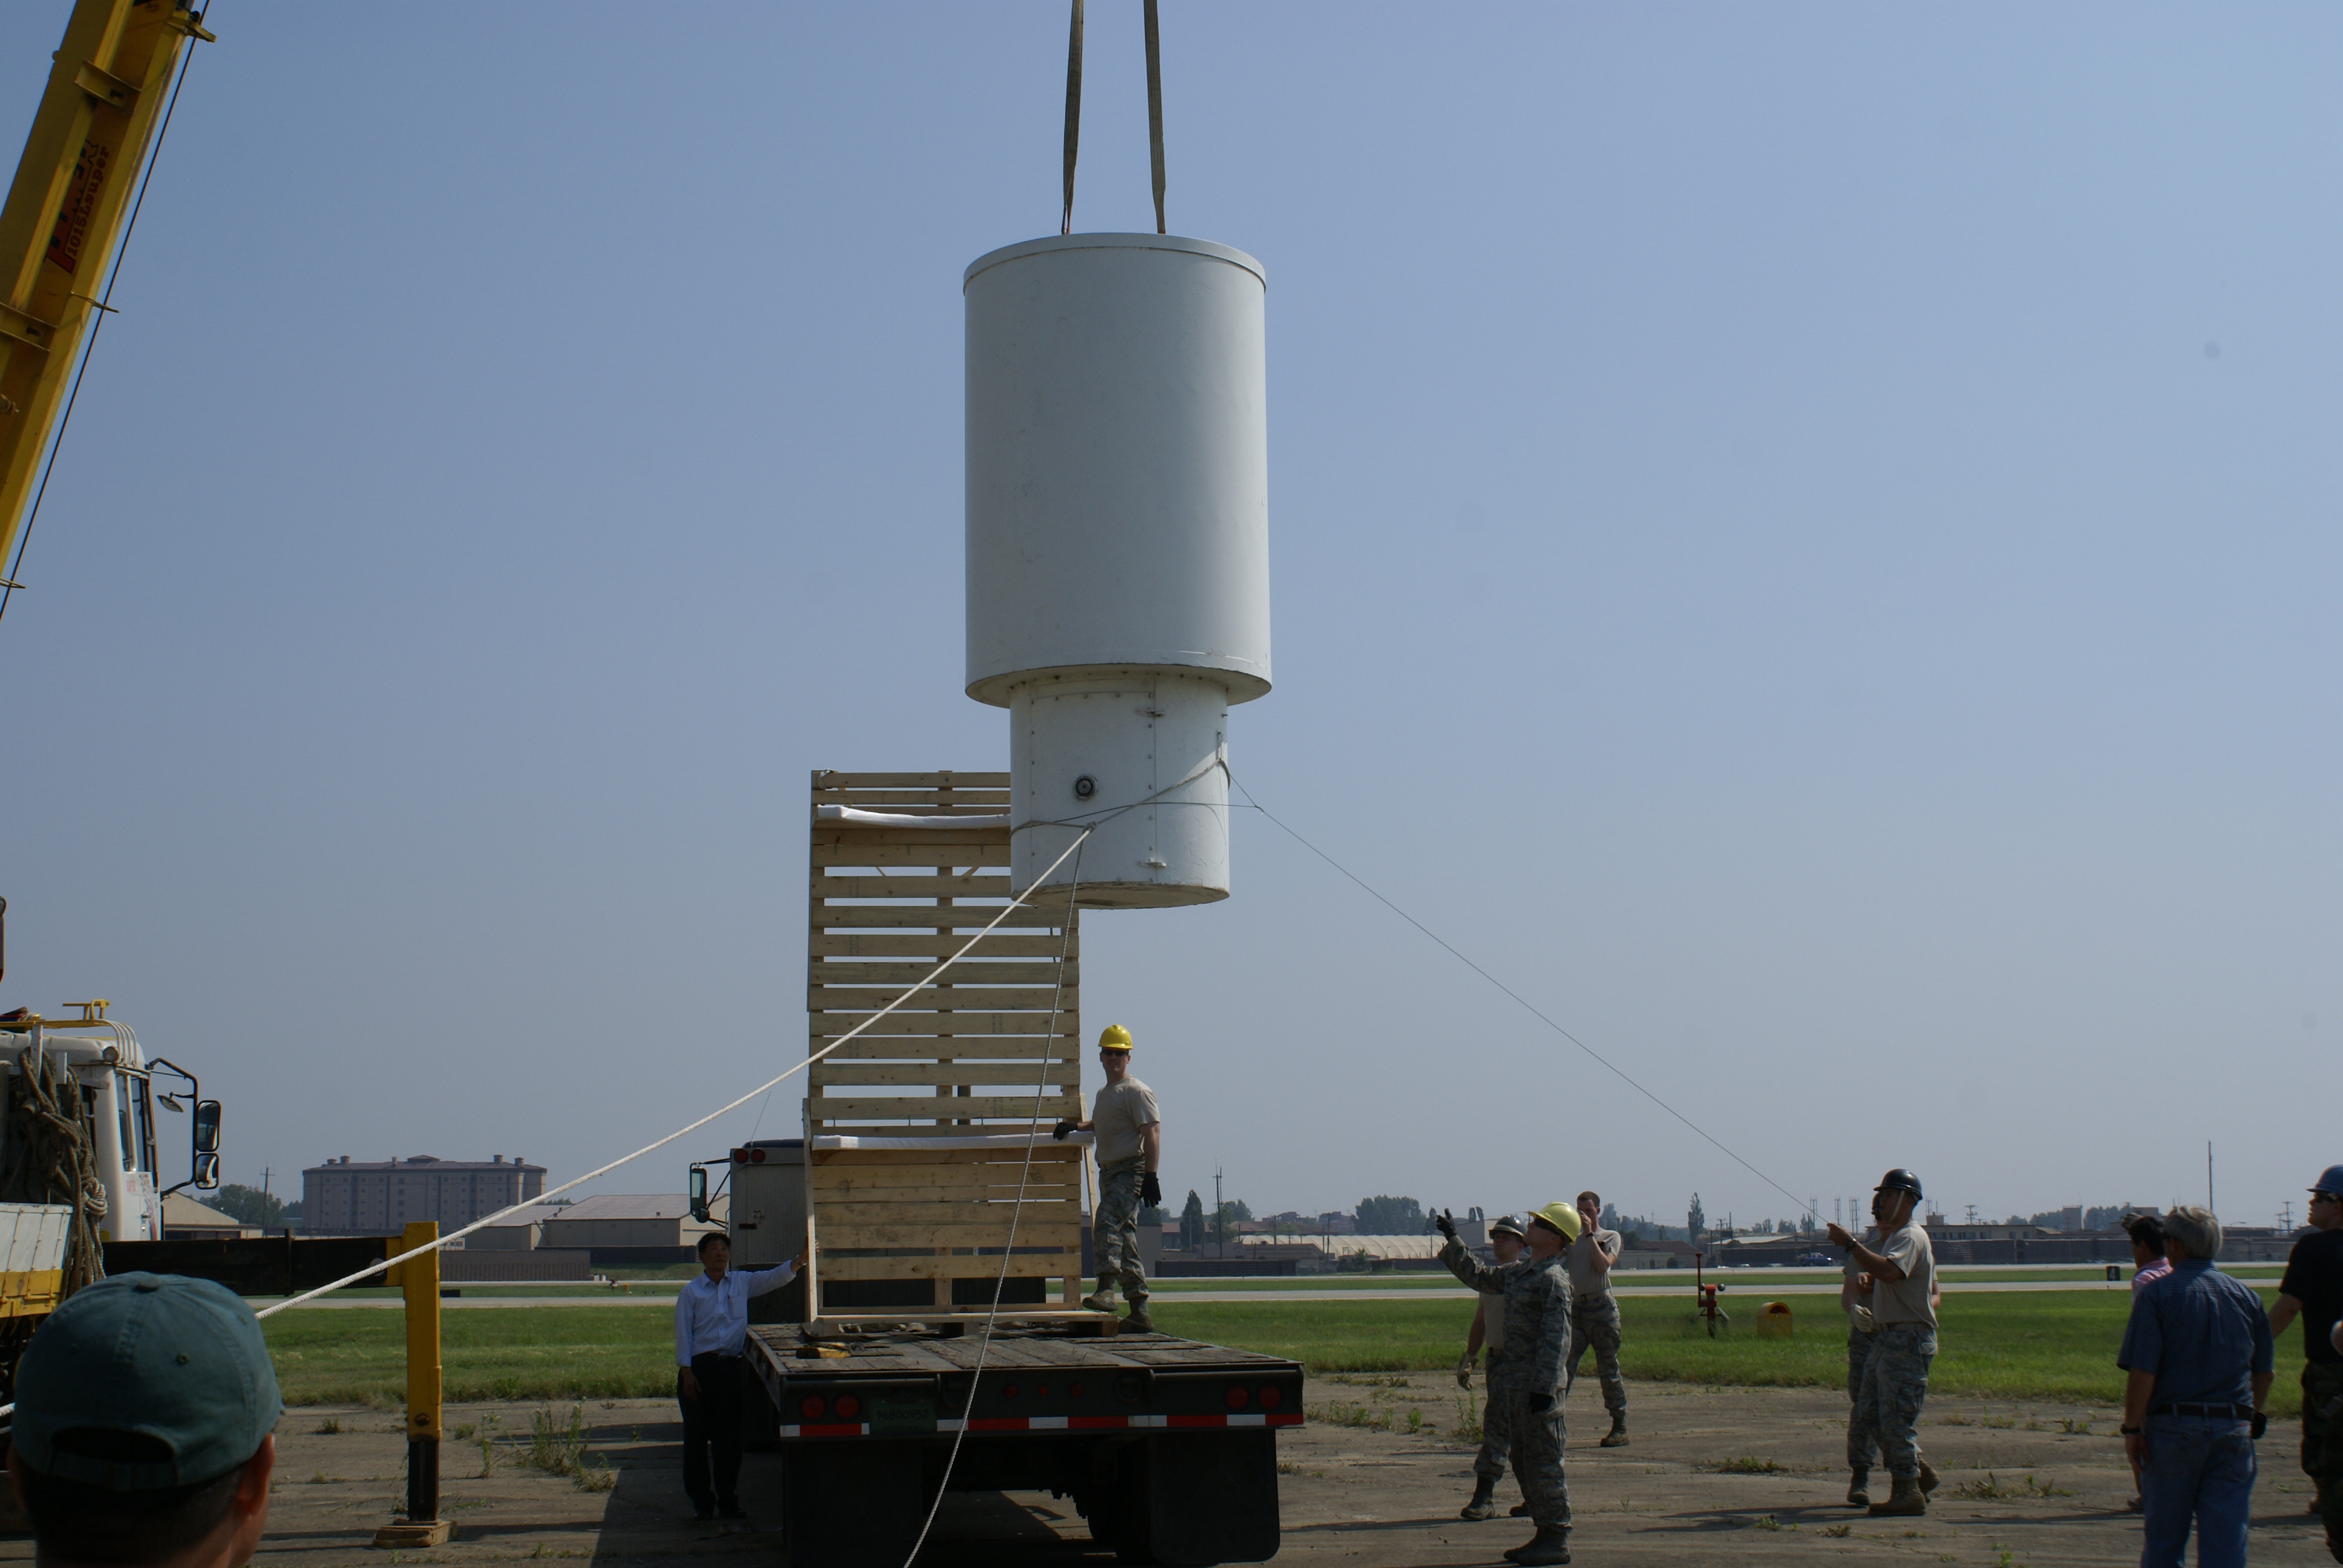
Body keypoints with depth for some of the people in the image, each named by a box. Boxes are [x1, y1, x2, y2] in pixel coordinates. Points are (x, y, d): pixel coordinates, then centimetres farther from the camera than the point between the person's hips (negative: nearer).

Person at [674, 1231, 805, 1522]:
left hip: (730, 1367, 2)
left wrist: (799, 1262, -16)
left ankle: (728, 1501, 13)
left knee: (730, 1437, 5)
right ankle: (701, 1502, 10)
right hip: (699, 1367, -2)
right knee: (697, 1437, 1)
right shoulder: (691, 1291, 2)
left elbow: (775, 1278, 1)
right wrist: (686, 1372, -9)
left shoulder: (742, 1282, 10)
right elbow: (683, 1333, -1)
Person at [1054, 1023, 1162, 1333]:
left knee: (1108, 1222, -28)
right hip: (1109, 1171, 9)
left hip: (1130, 1170, -9)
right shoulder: (1104, 1094, 21)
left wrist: (1151, 1175, -23)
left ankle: (1106, 1289, -37)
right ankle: (1140, 1312, 10)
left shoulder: (1136, 1092, -6)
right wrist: (1074, 1126, 21)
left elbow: (1152, 1132, -15)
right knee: (1124, 1238, 8)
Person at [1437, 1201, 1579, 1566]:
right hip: (1517, 1383, 10)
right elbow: (1480, 1277, 30)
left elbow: (1557, 1338, -21)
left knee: (1544, 1463, -5)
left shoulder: (1554, 1279, -15)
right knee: (1524, 1462, 14)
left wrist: (1545, 1387, -26)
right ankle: (1545, 1533, 21)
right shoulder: (1520, 1271, 13)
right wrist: (1453, 1242, 28)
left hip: (1540, 1386, -10)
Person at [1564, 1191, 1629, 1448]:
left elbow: (1602, 1265, -9)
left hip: (1602, 1308, -3)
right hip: (1575, 1308, 3)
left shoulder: (1610, 1237, 9)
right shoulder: (1571, 1238, 19)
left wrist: (1589, 1234, -9)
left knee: (1608, 1369, 0)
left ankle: (1620, 1428, 5)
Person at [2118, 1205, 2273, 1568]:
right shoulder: (2246, 1296, 7)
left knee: (2164, 1537, 10)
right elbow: (2264, 1373, 13)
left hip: (2172, 1428, -3)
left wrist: (2132, 1429, -6)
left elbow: (2142, 1373, -14)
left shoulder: (2157, 1293, -7)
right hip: (2234, 1429, 3)